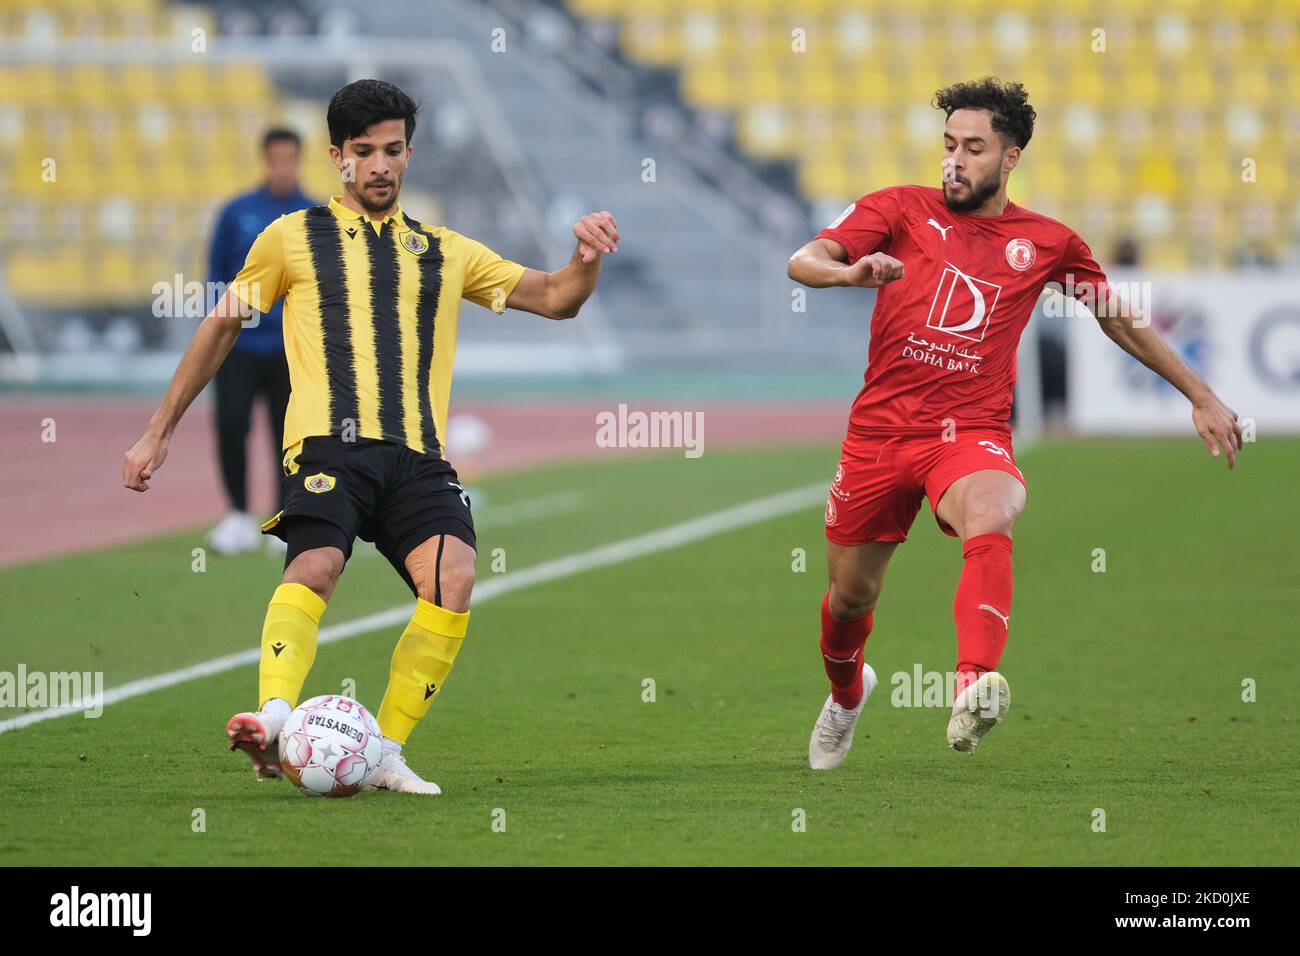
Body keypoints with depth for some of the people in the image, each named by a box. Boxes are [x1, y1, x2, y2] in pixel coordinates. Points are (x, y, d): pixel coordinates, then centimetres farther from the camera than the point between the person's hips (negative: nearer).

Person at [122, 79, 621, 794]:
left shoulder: (446, 253, 24)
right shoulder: (293, 238, 18)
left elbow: (554, 299, 20)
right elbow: (220, 328, 23)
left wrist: (587, 260, -3)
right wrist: (157, 433, 21)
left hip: (419, 457, 2)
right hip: (330, 442, -2)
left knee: (452, 578, -24)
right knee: (315, 567, -30)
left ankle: (384, 753, -16)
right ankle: (273, 718, -47)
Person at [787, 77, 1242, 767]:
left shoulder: (1048, 242, 7)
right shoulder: (901, 210, 3)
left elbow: (1122, 320, 21)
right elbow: (803, 262, -9)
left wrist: (1201, 397, 21)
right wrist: (851, 271, -33)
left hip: (971, 435, -1)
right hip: (879, 428, 1)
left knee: (990, 522, -35)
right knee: (851, 594, 12)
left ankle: (972, 690, -55)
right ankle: (846, 691, 48)